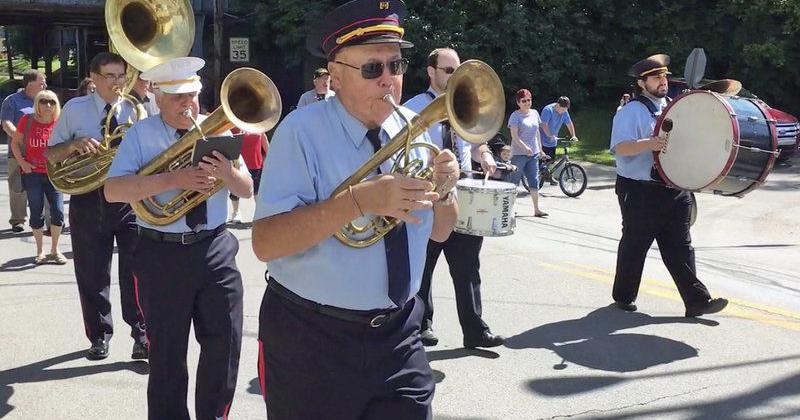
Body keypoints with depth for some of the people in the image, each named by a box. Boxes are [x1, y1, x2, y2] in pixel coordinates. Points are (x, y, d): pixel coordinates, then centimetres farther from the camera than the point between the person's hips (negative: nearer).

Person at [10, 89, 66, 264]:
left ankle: (54, 250, 13)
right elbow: (15, 143, 6)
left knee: (58, 212, -5)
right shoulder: (27, 120, -3)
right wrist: (22, 162, -6)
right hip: (32, 173, 0)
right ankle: (40, 251, 20)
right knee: (36, 214, 6)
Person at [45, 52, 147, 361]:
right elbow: (50, 155, 8)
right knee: (92, 274, 9)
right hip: (89, 199, 1)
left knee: (135, 270, -3)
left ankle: (141, 334, 8)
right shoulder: (75, 109, 5)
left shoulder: (135, 108, 5)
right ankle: (99, 336, 24)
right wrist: (74, 144, -14)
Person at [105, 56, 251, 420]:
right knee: (167, 349, 9)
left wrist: (228, 174, -19)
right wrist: (173, 179, -25)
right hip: (162, 254, -2)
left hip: (216, 249, 3)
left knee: (225, 341, 5)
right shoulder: (140, 134, -2)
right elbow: (113, 190, -15)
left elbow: (247, 191, 4)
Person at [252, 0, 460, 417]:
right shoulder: (302, 131, -14)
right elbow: (265, 242, -23)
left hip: (398, 336, 5)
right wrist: (359, 200, -32)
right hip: (311, 341, -4)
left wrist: (442, 191, -11)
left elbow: (439, 232, 10)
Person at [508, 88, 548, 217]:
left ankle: (536, 210, 8)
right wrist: (525, 147, -28)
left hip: (533, 153, 6)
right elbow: (514, 136, -15)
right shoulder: (515, 116, -8)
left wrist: (540, 150, 17)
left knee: (534, 182, 5)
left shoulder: (534, 113, 12)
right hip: (519, 154, -6)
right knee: (514, 181, 1)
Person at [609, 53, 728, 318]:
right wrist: (647, 144, -34)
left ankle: (696, 300, 5)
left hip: (675, 190, 6)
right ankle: (624, 296, 21)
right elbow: (620, 148, -19)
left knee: (680, 247, 5)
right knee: (634, 246, 5)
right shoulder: (631, 112, -7)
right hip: (640, 193, -6)